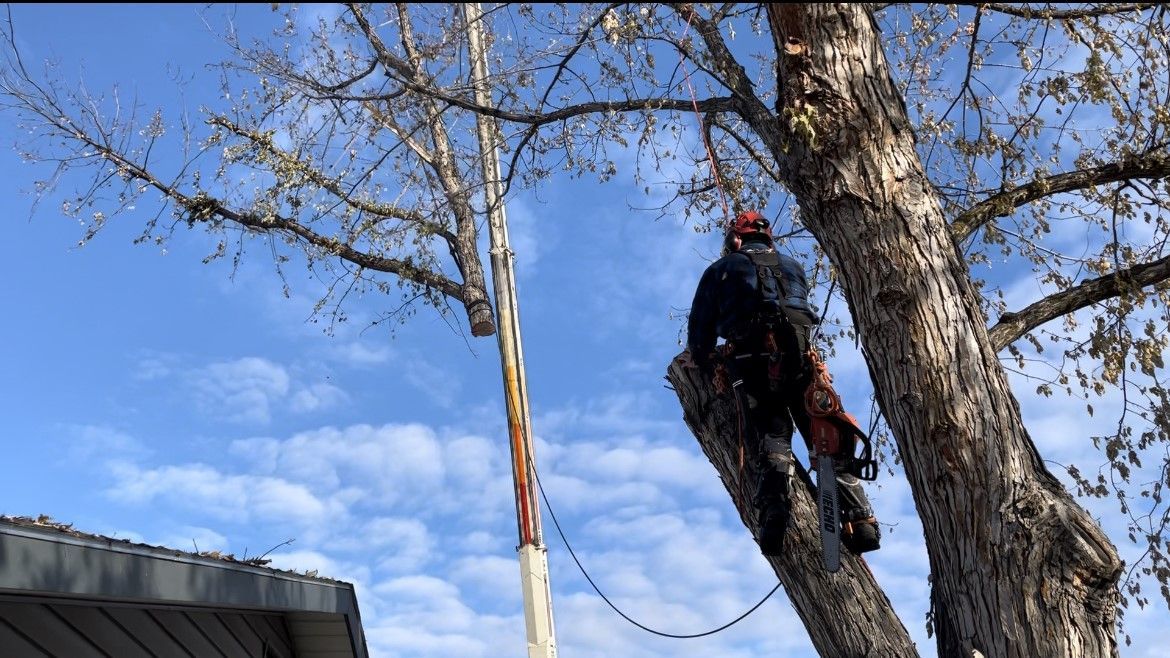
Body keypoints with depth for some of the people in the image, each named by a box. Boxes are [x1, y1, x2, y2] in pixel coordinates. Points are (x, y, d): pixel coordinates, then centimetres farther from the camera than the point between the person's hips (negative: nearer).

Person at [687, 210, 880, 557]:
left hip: (751, 360, -2)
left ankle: (774, 511, -31)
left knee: (772, 437, -7)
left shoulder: (721, 269, 24)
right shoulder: (793, 266, 33)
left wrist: (706, 364, 34)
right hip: (799, 353, 2)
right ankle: (859, 518, -14)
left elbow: (700, 330, 21)